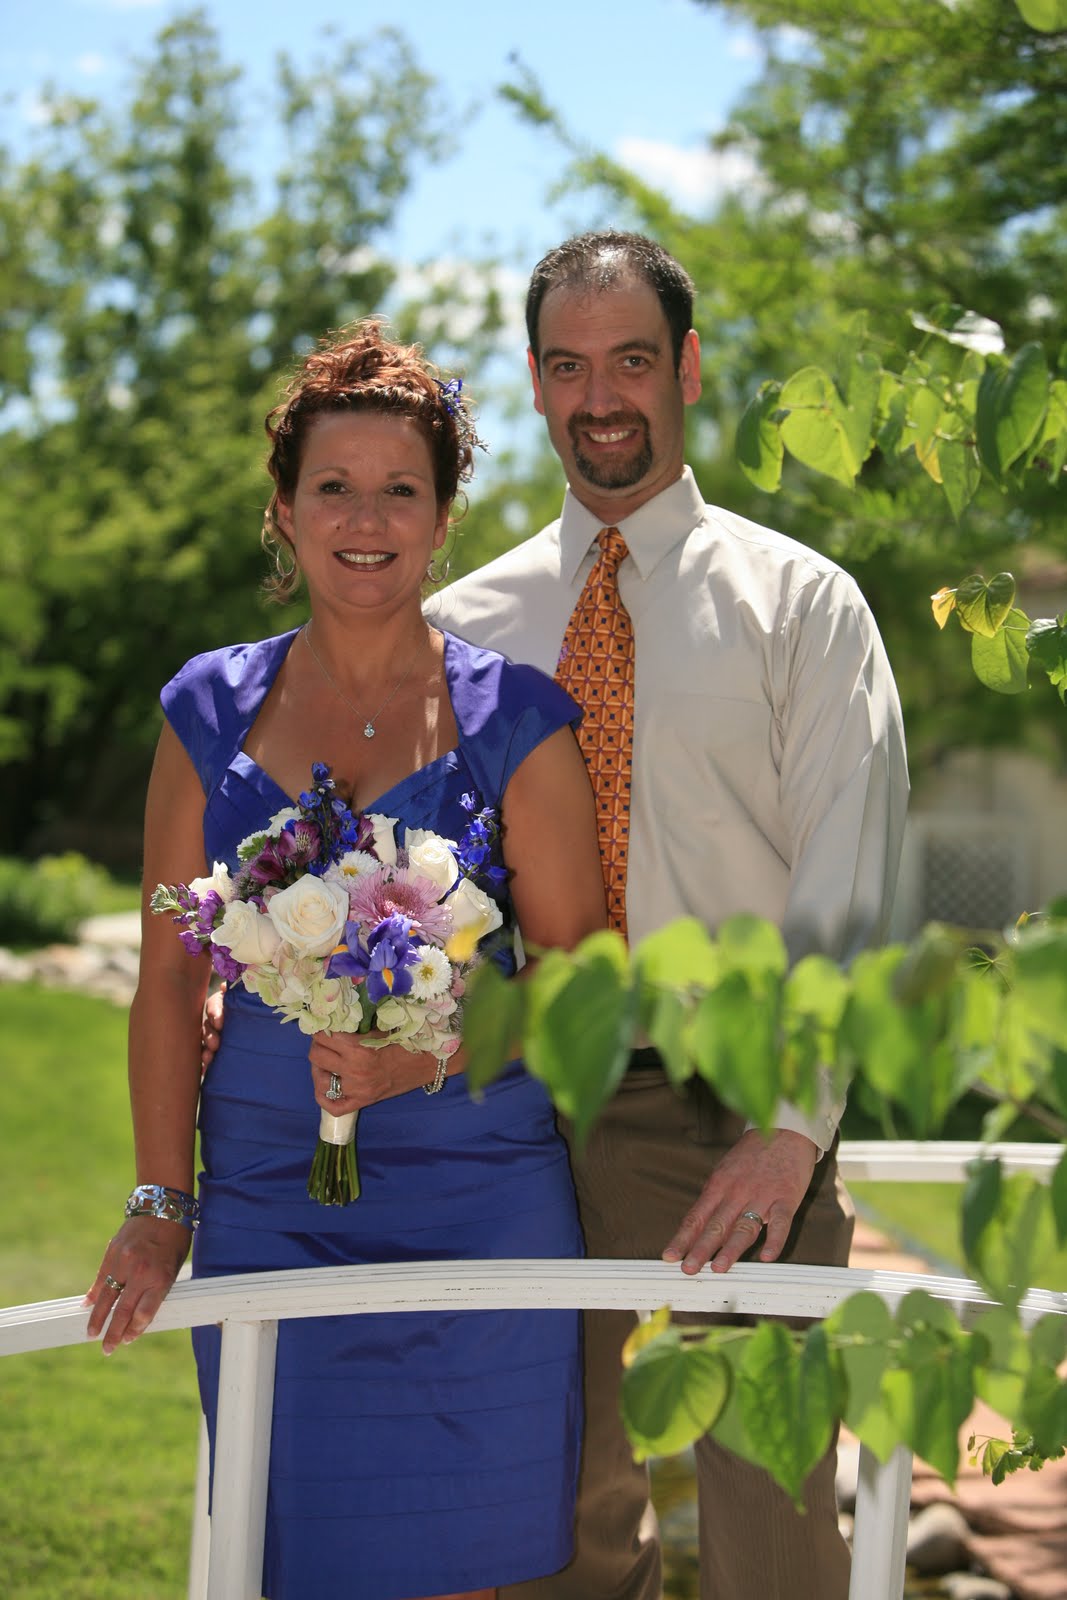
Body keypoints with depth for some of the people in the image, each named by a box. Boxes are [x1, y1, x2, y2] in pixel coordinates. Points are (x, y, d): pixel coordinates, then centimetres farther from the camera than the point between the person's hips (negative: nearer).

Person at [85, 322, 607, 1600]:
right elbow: (171, 977, 8)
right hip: (267, 1198, 2)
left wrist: (434, 1054, -17)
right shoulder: (212, 711, 7)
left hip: (476, 1195, -2)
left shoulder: (512, 717, 0)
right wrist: (159, 1203, 3)